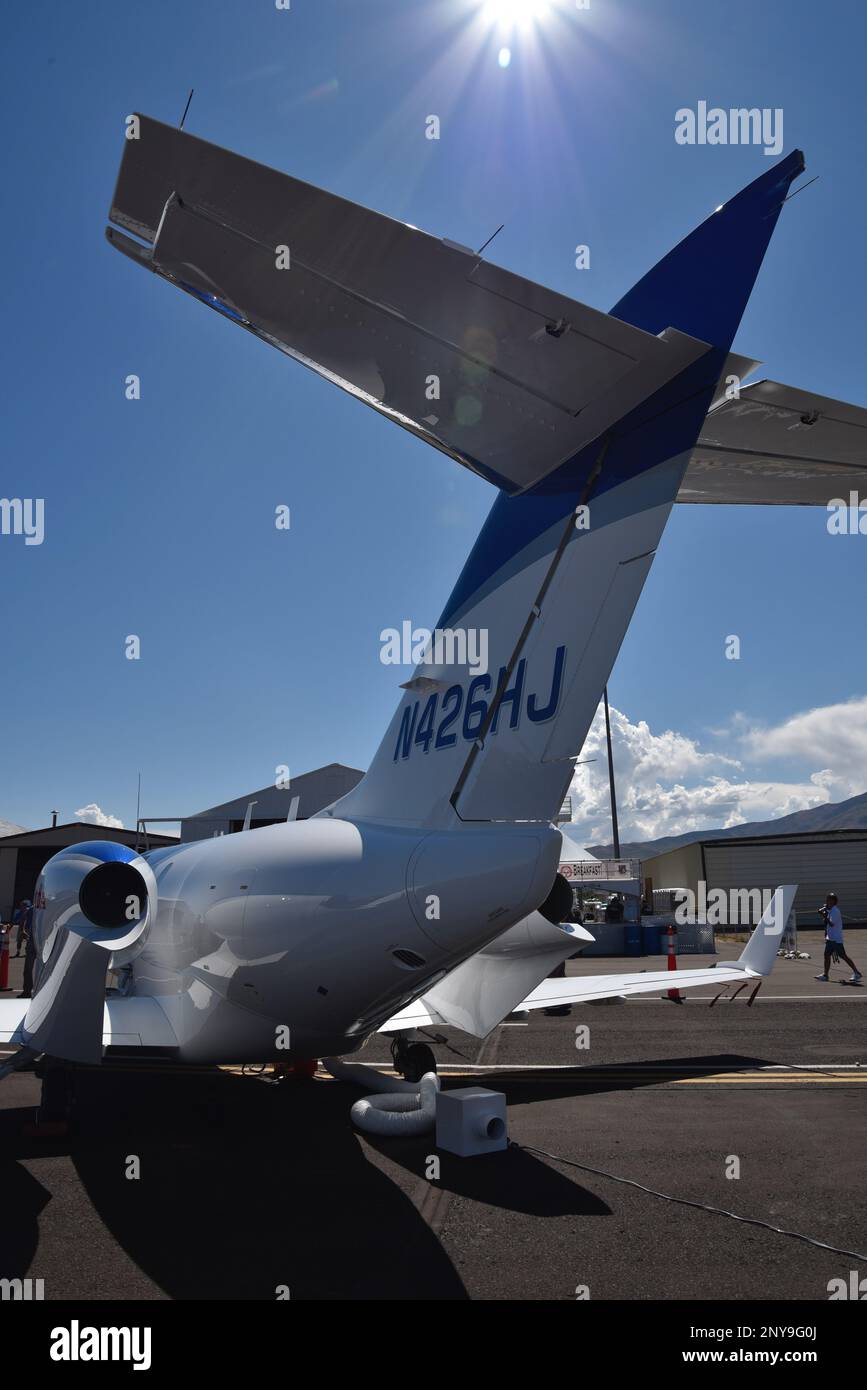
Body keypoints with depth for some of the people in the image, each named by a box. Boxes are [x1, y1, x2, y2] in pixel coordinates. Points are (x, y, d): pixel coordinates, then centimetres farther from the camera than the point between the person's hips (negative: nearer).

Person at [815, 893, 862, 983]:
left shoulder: (835, 911, -17)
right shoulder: (830, 910, 11)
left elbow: (831, 923, -23)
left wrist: (824, 915, -22)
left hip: (836, 938, -9)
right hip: (830, 938, 9)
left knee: (843, 956, -7)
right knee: (827, 955, 8)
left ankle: (857, 973, -1)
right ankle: (825, 974, 13)